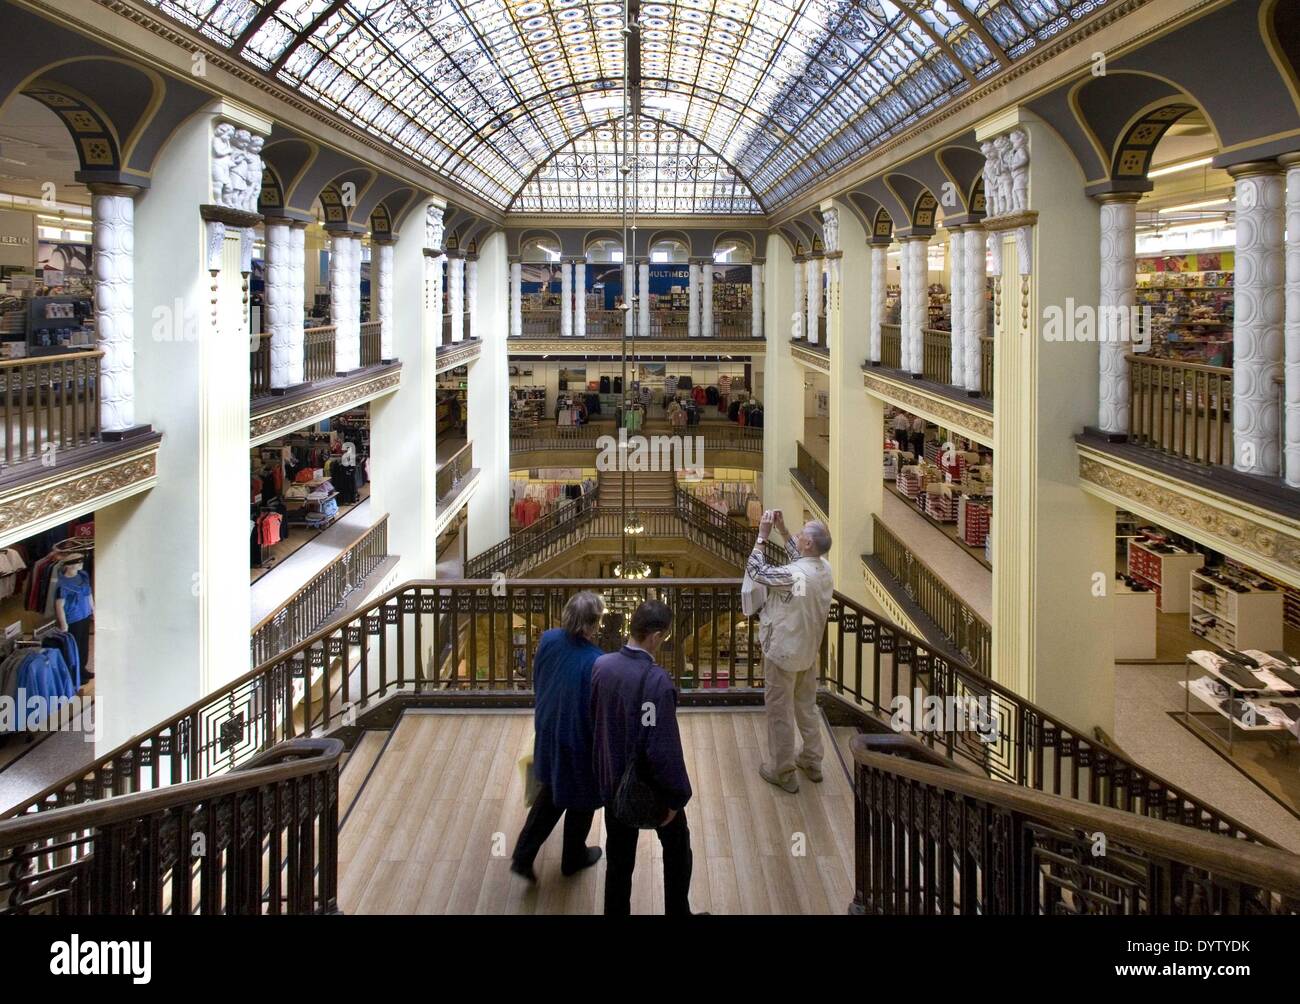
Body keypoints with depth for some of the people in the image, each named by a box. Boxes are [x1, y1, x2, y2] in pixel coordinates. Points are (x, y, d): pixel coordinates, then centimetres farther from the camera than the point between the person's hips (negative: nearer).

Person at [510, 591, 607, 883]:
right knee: (580, 802, 20)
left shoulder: (548, 640, -14)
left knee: (551, 793, 27)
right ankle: (574, 858, 42)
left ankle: (523, 856, 24)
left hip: (547, 734, 6)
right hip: (579, 741, -6)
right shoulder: (595, 663, -32)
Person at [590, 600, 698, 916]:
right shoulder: (656, 680, -28)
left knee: (619, 859, 17)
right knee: (677, 848, 21)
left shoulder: (601, 666, -9)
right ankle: (678, 912, 33)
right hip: (652, 785, -5)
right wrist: (675, 795, -15)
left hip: (613, 782, 5)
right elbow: (663, 746, -26)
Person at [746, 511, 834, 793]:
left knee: (780, 712, 7)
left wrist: (762, 535, -11)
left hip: (783, 652, -8)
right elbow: (800, 557, 16)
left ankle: (783, 772, 19)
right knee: (807, 706, 22)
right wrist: (782, 530, 11)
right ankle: (812, 762, 35)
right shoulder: (824, 568, -7)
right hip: (809, 651, 8)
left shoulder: (793, 576, -31)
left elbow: (754, 570, -17)